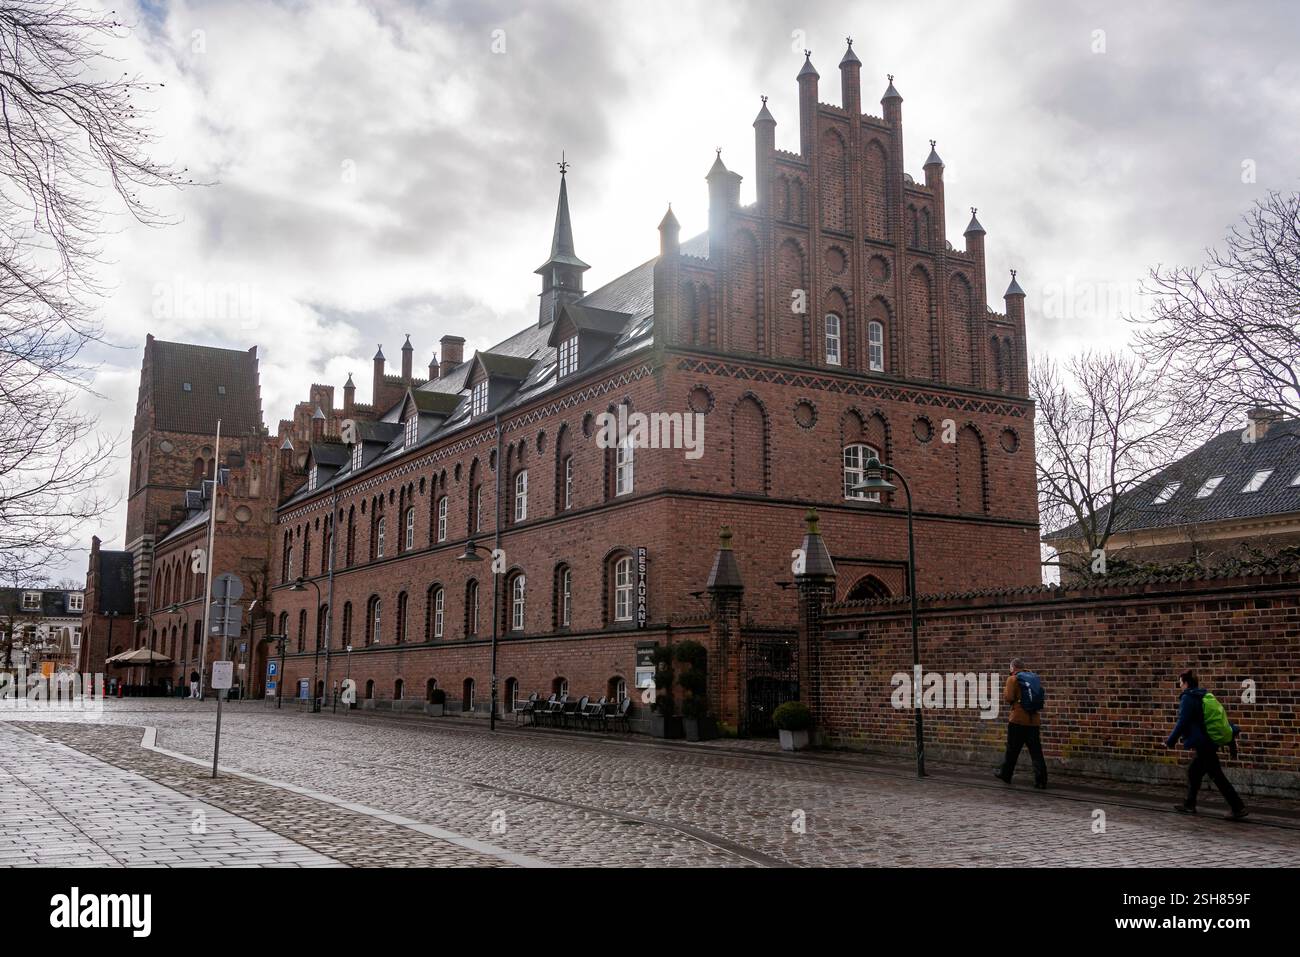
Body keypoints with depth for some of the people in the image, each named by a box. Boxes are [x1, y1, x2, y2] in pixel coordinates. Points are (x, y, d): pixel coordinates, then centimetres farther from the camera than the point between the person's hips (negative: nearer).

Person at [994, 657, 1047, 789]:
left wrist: (1004, 692, 7)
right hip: (1034, 720, 4)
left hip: (1018, 720, -4)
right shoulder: (1034, 678, 11)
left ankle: (1005, 774, 22)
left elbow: (1009, 698, -12)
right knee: (1036, 751, 3)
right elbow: (1040, 696, 16)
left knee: (1012, 749, 9)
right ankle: (1041, 780, -4)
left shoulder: (1013, 679, -6)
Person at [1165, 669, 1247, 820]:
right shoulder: (1203, 697, 14)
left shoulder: (1187, 699, -14)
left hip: (1202, 744, -10)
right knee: (1194, 771, 19)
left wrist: (1170, 741, -8)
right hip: (1208, 743, 10)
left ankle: (1238, 808, -6)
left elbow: (1182, 723, -17)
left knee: (1217, 776, -6)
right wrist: (1232, 733, 17)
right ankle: (1189, 805, 26)